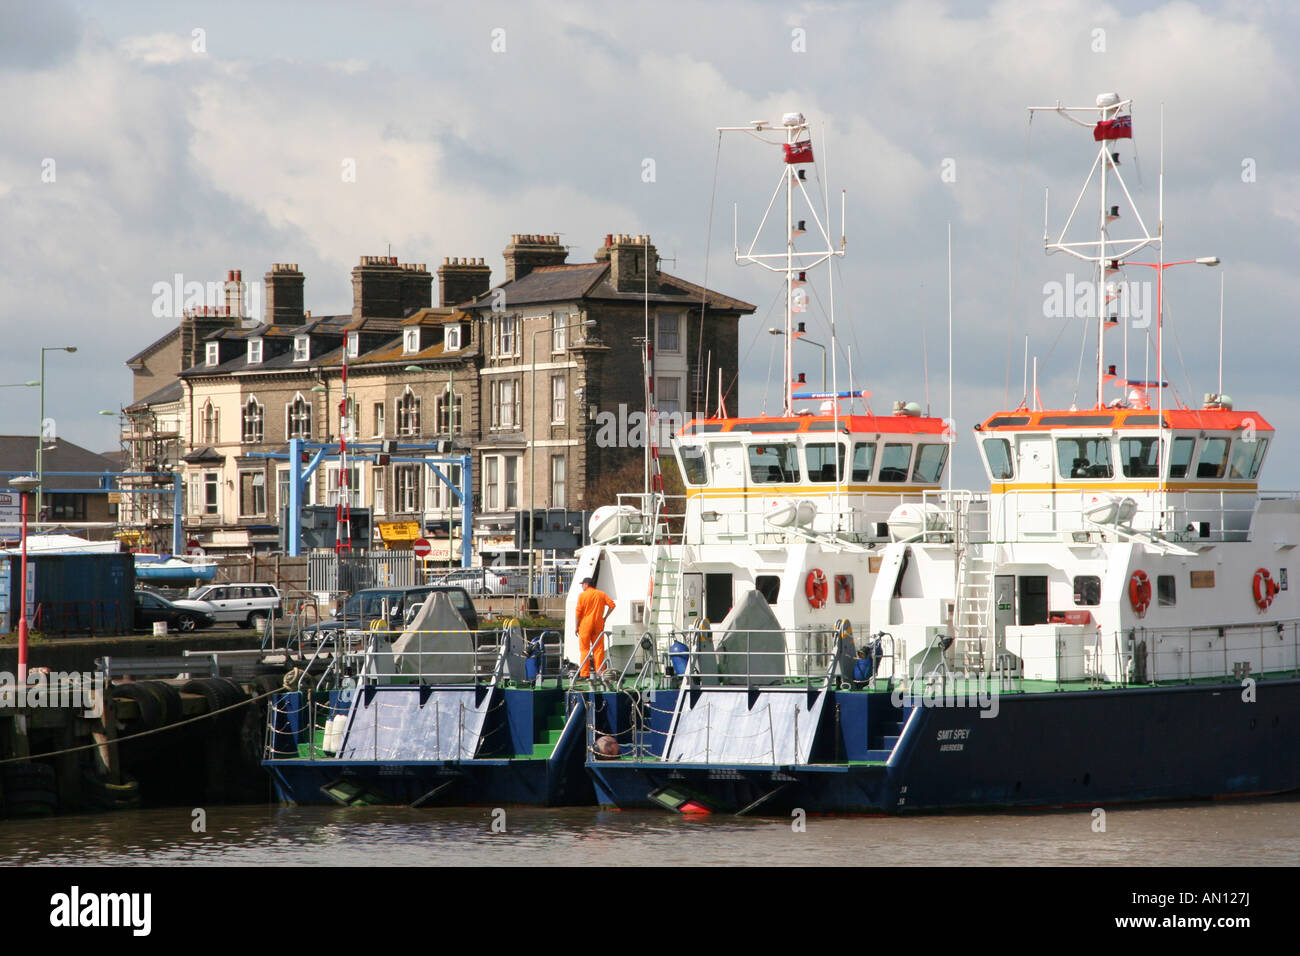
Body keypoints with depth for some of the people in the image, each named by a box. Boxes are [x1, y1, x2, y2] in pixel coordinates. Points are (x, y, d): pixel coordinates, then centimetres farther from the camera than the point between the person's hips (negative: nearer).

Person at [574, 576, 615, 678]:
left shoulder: (582, 595, -3)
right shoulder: (601, 594, 8)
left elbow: (578, 612, -7)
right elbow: (611, 604, -1)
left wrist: (576, 626, -1)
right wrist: (605, 617, 5)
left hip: (585, 624, -3)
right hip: (598, 624, 3)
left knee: (584, 649, 0)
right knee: (599, 648, 6)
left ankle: (584, 673, -6)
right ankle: (600, 672, 3)